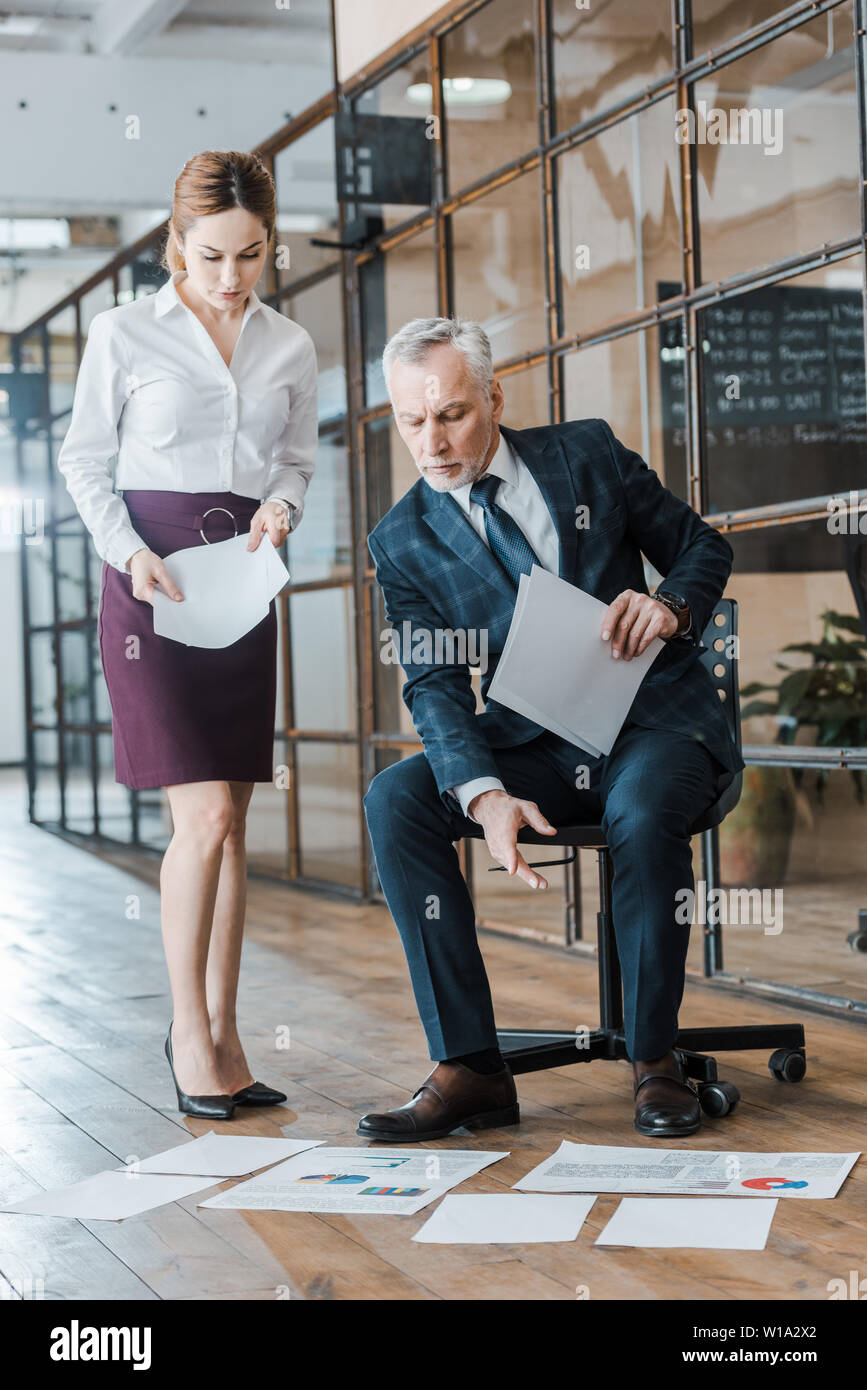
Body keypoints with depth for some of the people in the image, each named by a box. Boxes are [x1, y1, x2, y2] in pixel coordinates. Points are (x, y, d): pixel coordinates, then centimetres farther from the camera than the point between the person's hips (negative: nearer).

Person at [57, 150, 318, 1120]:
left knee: (231, 821, 5)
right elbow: (83, 461, 3)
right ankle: (188, 1027, 3)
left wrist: (282, 505, -4)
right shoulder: (123, 333, -1)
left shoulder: (290, 348, 9)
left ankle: (220, 1035, 14)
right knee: (204, 814, -12)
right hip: (151, 577, -4)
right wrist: (130, 552, -12)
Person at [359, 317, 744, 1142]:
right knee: (395, 799, -23)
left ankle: (654, 1062, -18)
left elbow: (703, 547, 10)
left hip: (654, 720, -2)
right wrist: (486, 794, -27)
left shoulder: (587, 454, 2)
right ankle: (468, 1067, -22)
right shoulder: (403, 541, 2)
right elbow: (435, 687, -9)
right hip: (531, 747, 2)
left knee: (643, 810, -36)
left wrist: (671, 605, -14)